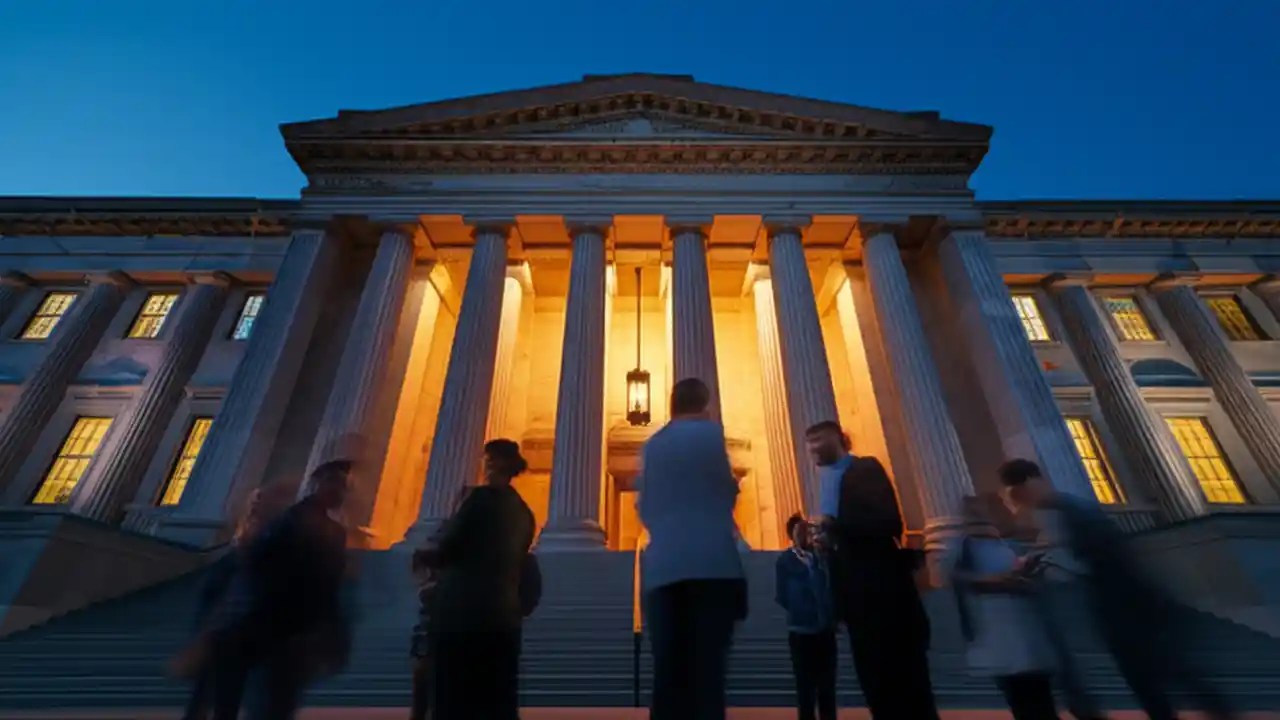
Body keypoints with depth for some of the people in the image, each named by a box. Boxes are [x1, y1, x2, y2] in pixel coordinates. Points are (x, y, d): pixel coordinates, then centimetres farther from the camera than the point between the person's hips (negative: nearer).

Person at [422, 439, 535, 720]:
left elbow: (446, 549, -8)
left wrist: (423, 554, 13)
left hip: (463, 610, -6)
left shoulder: (483, 496, -7)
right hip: (504, 614, 7)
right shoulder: (524, 512, 12)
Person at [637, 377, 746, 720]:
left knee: (668, 670, 6)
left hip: (662, 566, 4)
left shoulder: (652, 445, 16)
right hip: (711, 561, -4)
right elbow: (726, 492, 3)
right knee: (708, 667, -1)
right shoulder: (710, 431, 3)